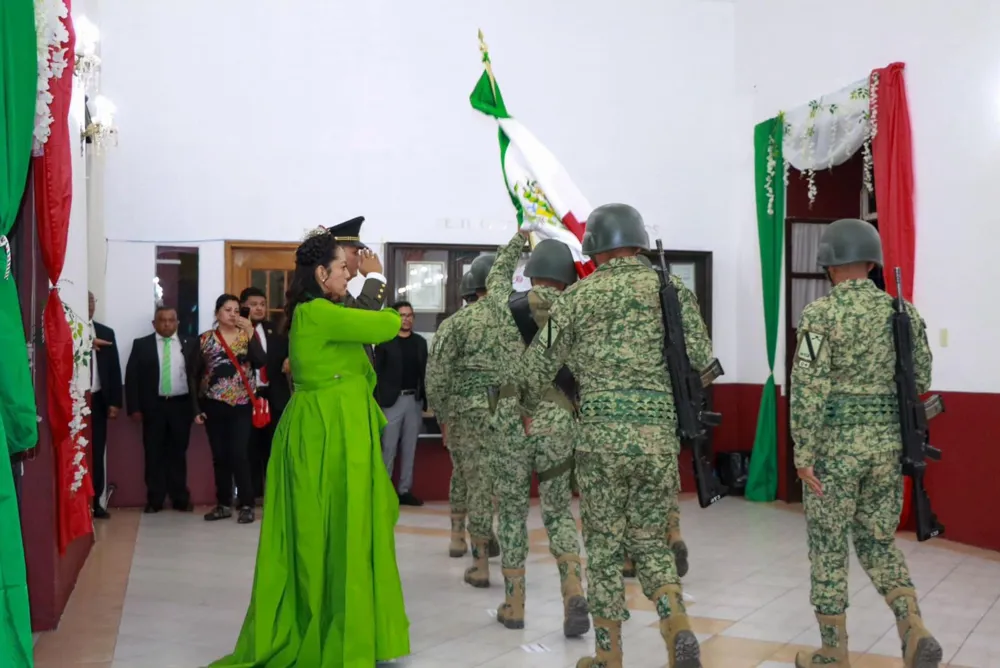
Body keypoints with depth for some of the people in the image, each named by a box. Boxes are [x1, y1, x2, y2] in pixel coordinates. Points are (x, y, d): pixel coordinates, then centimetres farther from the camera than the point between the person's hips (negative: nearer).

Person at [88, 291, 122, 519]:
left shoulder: (106, 333, 12)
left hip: (97, 399, 3)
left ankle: (97, 502, 9)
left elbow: (114, 368, 9)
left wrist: (115, 401, 2)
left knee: (98, 451, 4)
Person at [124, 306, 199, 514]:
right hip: (153, 406, 0)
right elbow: (131, 376, 1)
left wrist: (197, 405, -2)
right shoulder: (141, 344, 4)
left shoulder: (190, 344, 6)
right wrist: (134, 407, -6)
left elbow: (197, 374, 5)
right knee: (154, 454, 4)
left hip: (181, 405, 1)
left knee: (178, 453, 7)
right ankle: (155, 500, 11)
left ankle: (180, 498, 14)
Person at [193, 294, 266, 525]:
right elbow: (196, 375, 5)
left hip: (241, 405, -2)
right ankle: (224, 504, 16)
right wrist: (196, 408, 1)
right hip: (214, 406, 2)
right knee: (219, 456, 7)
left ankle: (246, 505, -1)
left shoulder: (247, 336, 4)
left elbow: (261, 362, -12)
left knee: (239, 455, -8)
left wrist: (250, 331, -16)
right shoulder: (205, 339, 4)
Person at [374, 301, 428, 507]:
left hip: (414, 400, 4)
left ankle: (405, 490, 12)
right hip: (392, 400, -4)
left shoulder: (420, 342, 11)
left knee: (409, 449, 7)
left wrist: (425, 400, 5)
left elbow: (424, 372, 11)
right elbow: (377, 372, -4)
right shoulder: (384, 341, -1)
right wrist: (377, 402, -10)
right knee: (388, 448, -2)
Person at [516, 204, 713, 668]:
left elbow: (537, 365, 8)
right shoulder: (671, 288, 6)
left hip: (602, 436, -2)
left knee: (605, 546, 9)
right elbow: (701, 357, 0)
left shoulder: (579, 295, 3)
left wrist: (527, 409, 26)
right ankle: (676, 624, -6)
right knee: (650, 540, 16)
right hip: (659, 436, 2)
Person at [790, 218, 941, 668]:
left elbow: (808, 390, -18)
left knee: (828, 549, 8)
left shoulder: (820, 314, -12)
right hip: (887, 444, 5)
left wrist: (802, 455, -13)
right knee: (878, 543, 17)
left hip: (835, 445, -5)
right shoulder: (905, 313, 4)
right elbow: (920, 382, 10)